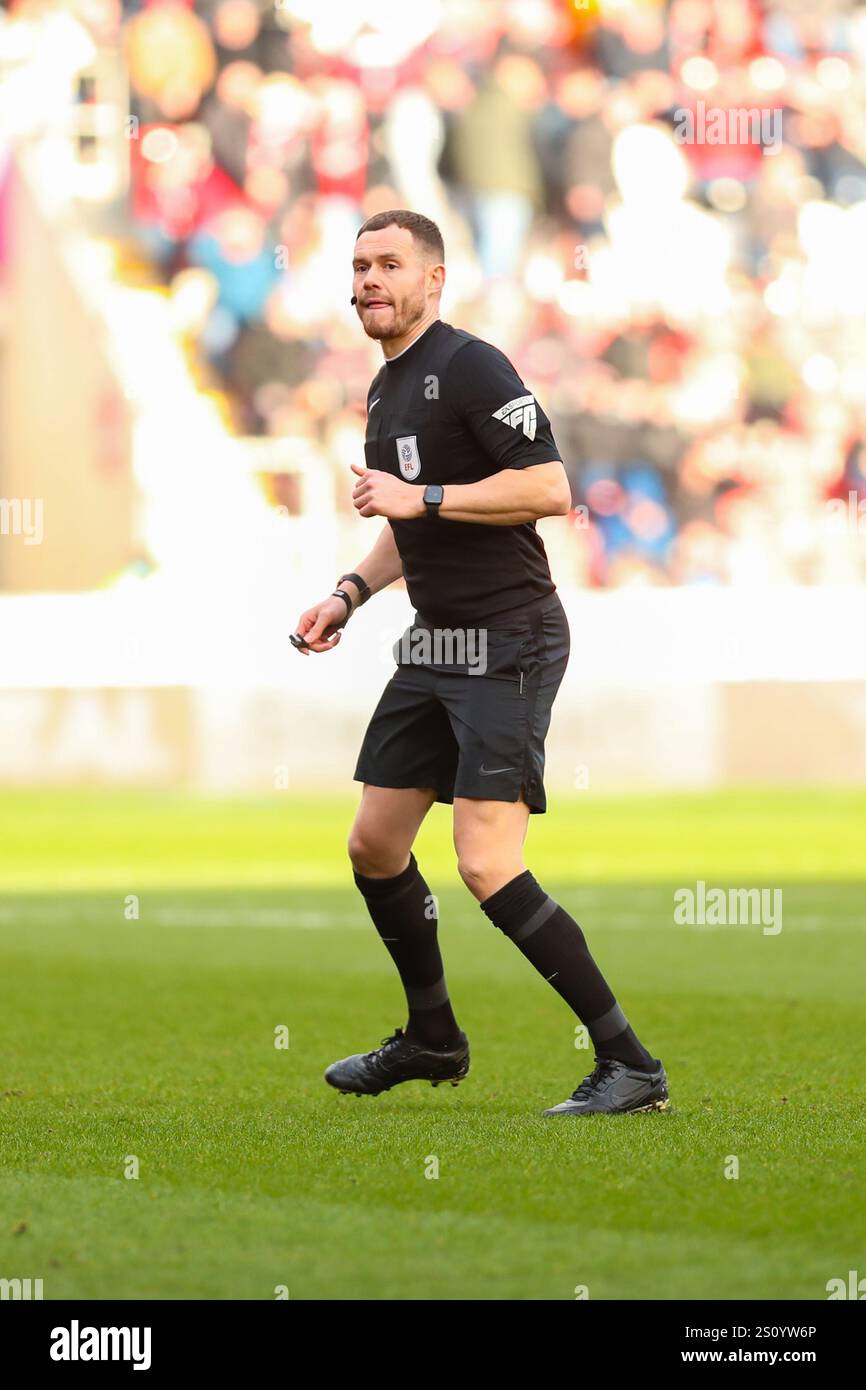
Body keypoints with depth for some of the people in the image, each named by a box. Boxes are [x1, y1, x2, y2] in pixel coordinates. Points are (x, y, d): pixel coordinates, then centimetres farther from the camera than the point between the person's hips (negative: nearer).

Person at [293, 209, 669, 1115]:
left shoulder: (470, 368, -13)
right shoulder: (385, 390, 17)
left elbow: (550, 488, -21)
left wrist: (419, 498, -20)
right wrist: (351, 593, 15)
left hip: (508, 643, -9)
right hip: (435, 646, 9)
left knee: (487, 868, -16)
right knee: (374, 845, 12)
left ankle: (629, 1065, -10)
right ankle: (431, 1040, 31)